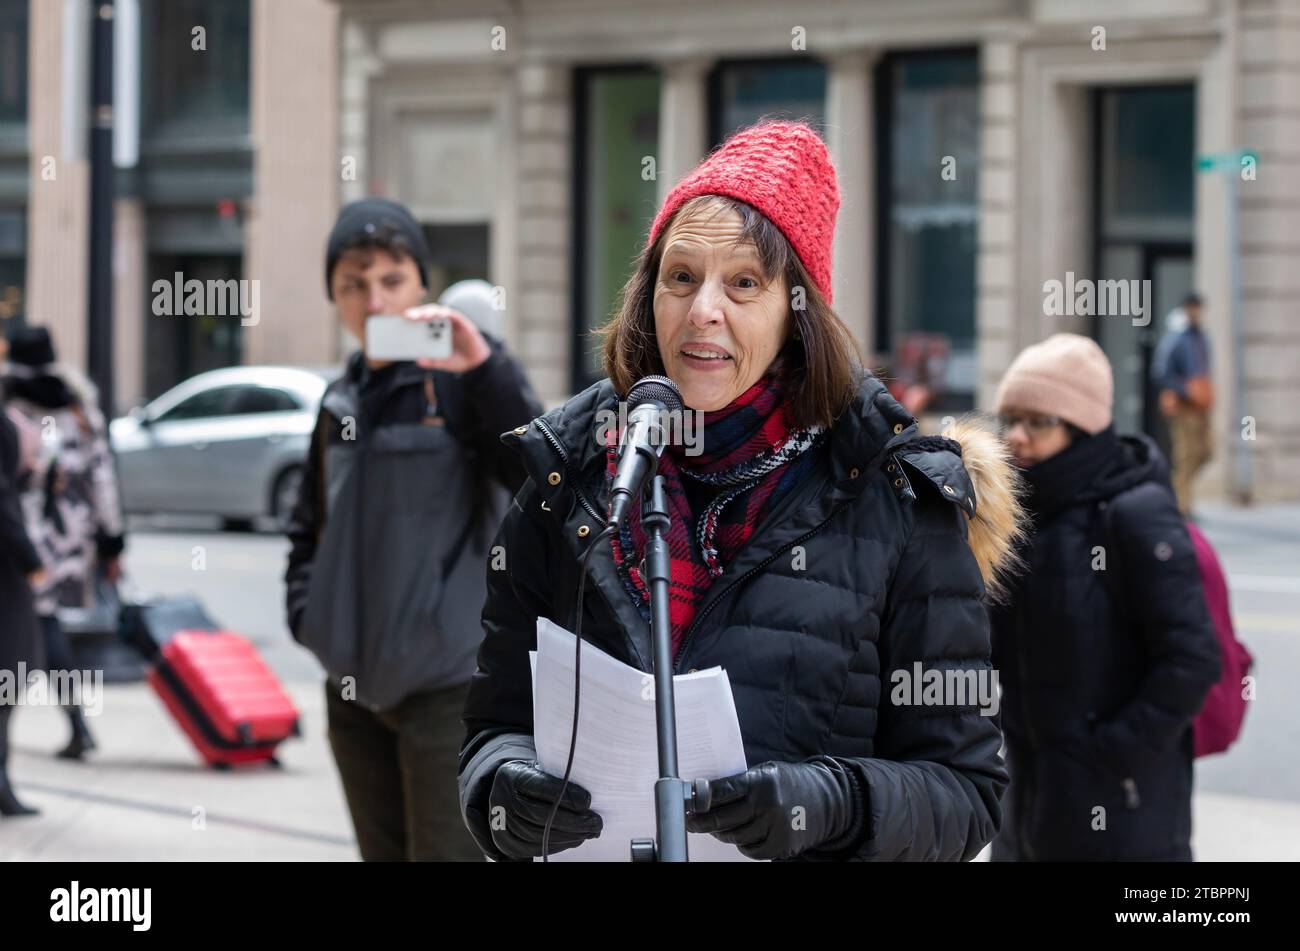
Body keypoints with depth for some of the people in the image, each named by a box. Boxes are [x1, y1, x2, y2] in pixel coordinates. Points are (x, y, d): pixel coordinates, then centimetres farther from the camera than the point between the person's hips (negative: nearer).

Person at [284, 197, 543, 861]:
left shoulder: (460, 381, -8)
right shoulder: (340, 401, 12)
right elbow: (310, 526, 23)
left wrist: (486, 367, -29)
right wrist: (305, 607, 7)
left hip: (446, 681, -7)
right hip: (354, 684, 7)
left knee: (445, 852, -9)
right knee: (384, 854, 15)